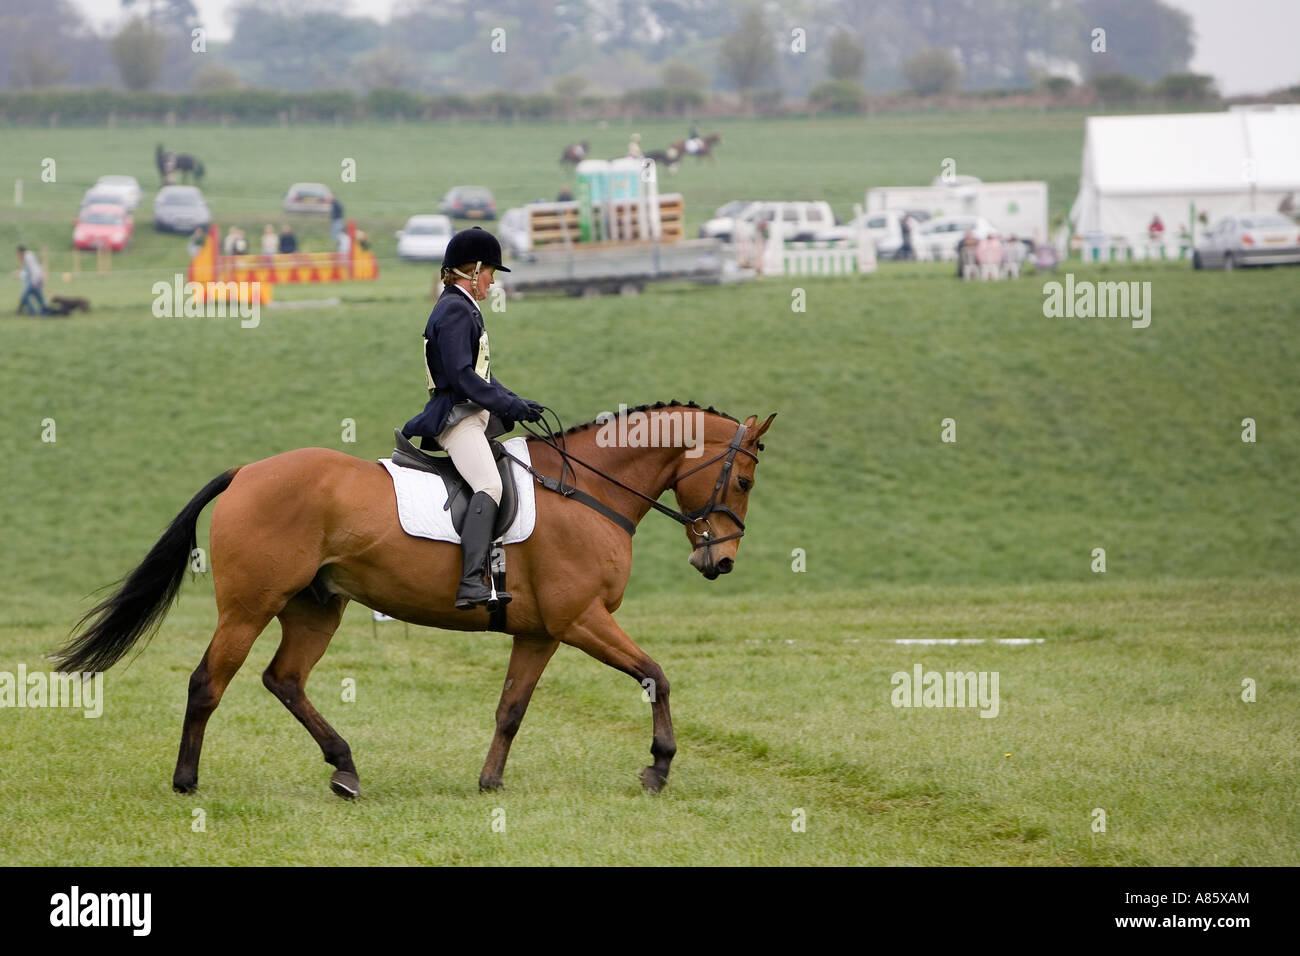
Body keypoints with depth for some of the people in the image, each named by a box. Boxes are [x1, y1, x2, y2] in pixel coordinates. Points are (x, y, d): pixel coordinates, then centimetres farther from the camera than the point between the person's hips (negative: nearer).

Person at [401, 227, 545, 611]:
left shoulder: (464, 309, 20)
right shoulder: (455, 310, -12)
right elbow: (461, 375, -20)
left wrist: (516, 402, 12)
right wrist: (508, 405, -15)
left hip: (473, 414, 11)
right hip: (455, 416, -11)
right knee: (489, 486, -29)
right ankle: (470, 583, -42)